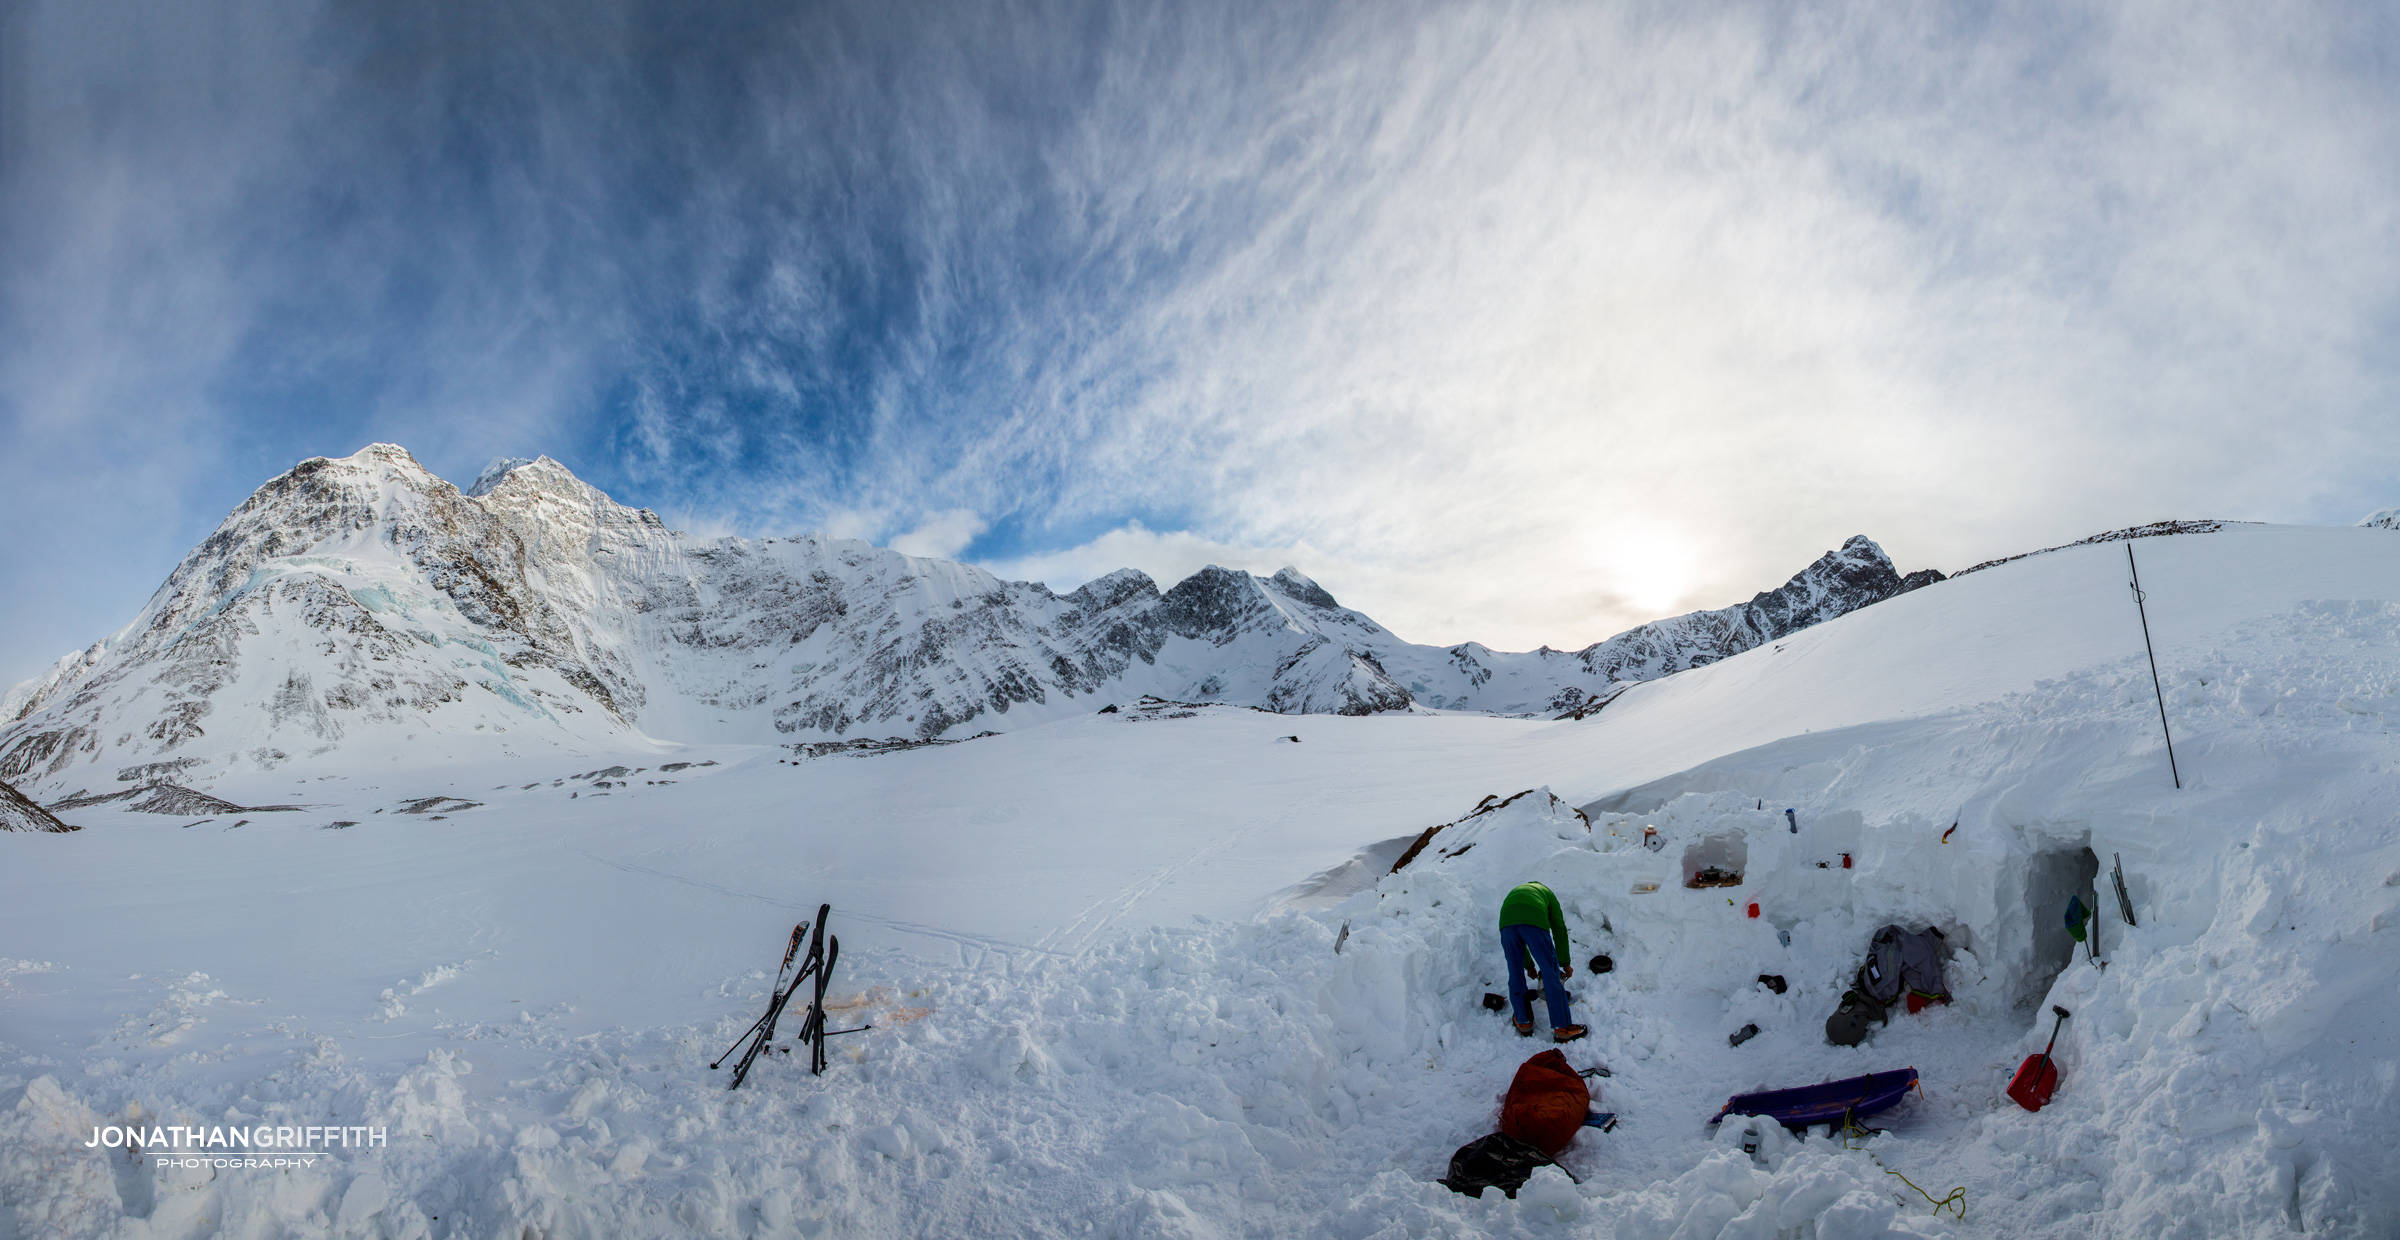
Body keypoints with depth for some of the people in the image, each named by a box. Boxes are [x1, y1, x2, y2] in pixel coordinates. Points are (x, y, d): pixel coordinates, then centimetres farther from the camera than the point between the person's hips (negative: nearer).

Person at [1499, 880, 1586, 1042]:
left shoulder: (1514, 893, 44)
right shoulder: (1546, 893, 37)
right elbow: (1559, 930, 30)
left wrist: (1529, 965, 52)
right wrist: (1565, 963, 36)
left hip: (1507, 923, 3)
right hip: (1534, 925, -3)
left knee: (1516, 974, 19)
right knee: (1551, 973, 6)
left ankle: (1523, 1022, 26)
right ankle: (1562, 1028, 7)